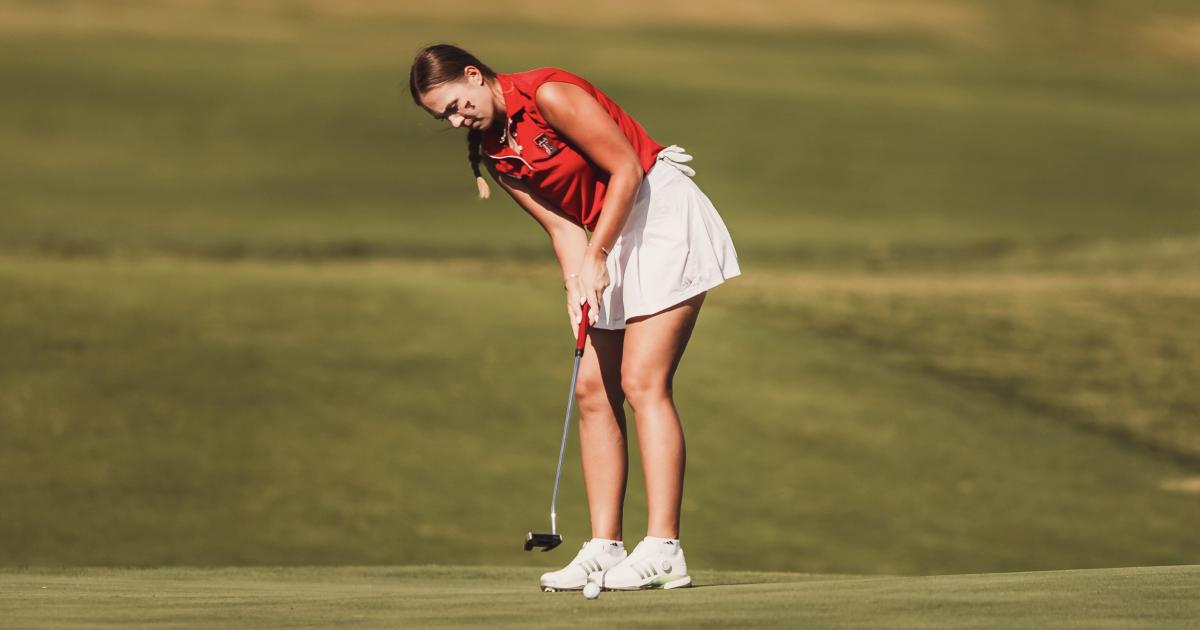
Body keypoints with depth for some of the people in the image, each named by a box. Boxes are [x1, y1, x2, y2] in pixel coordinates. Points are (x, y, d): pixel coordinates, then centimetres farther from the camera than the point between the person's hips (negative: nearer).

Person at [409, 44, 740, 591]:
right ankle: (605, 550, 2)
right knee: (592, 388, 2)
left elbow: (627, 167, -17)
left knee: (642, 380, -16)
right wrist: (575, 283, -13)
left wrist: (595, 256, -16)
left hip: (663, 212, -9)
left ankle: (663, 551, -20)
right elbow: (562, 223, 4)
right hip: (612, 239, 9)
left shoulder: (547, 95, -17)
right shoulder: (493, 153, 7)